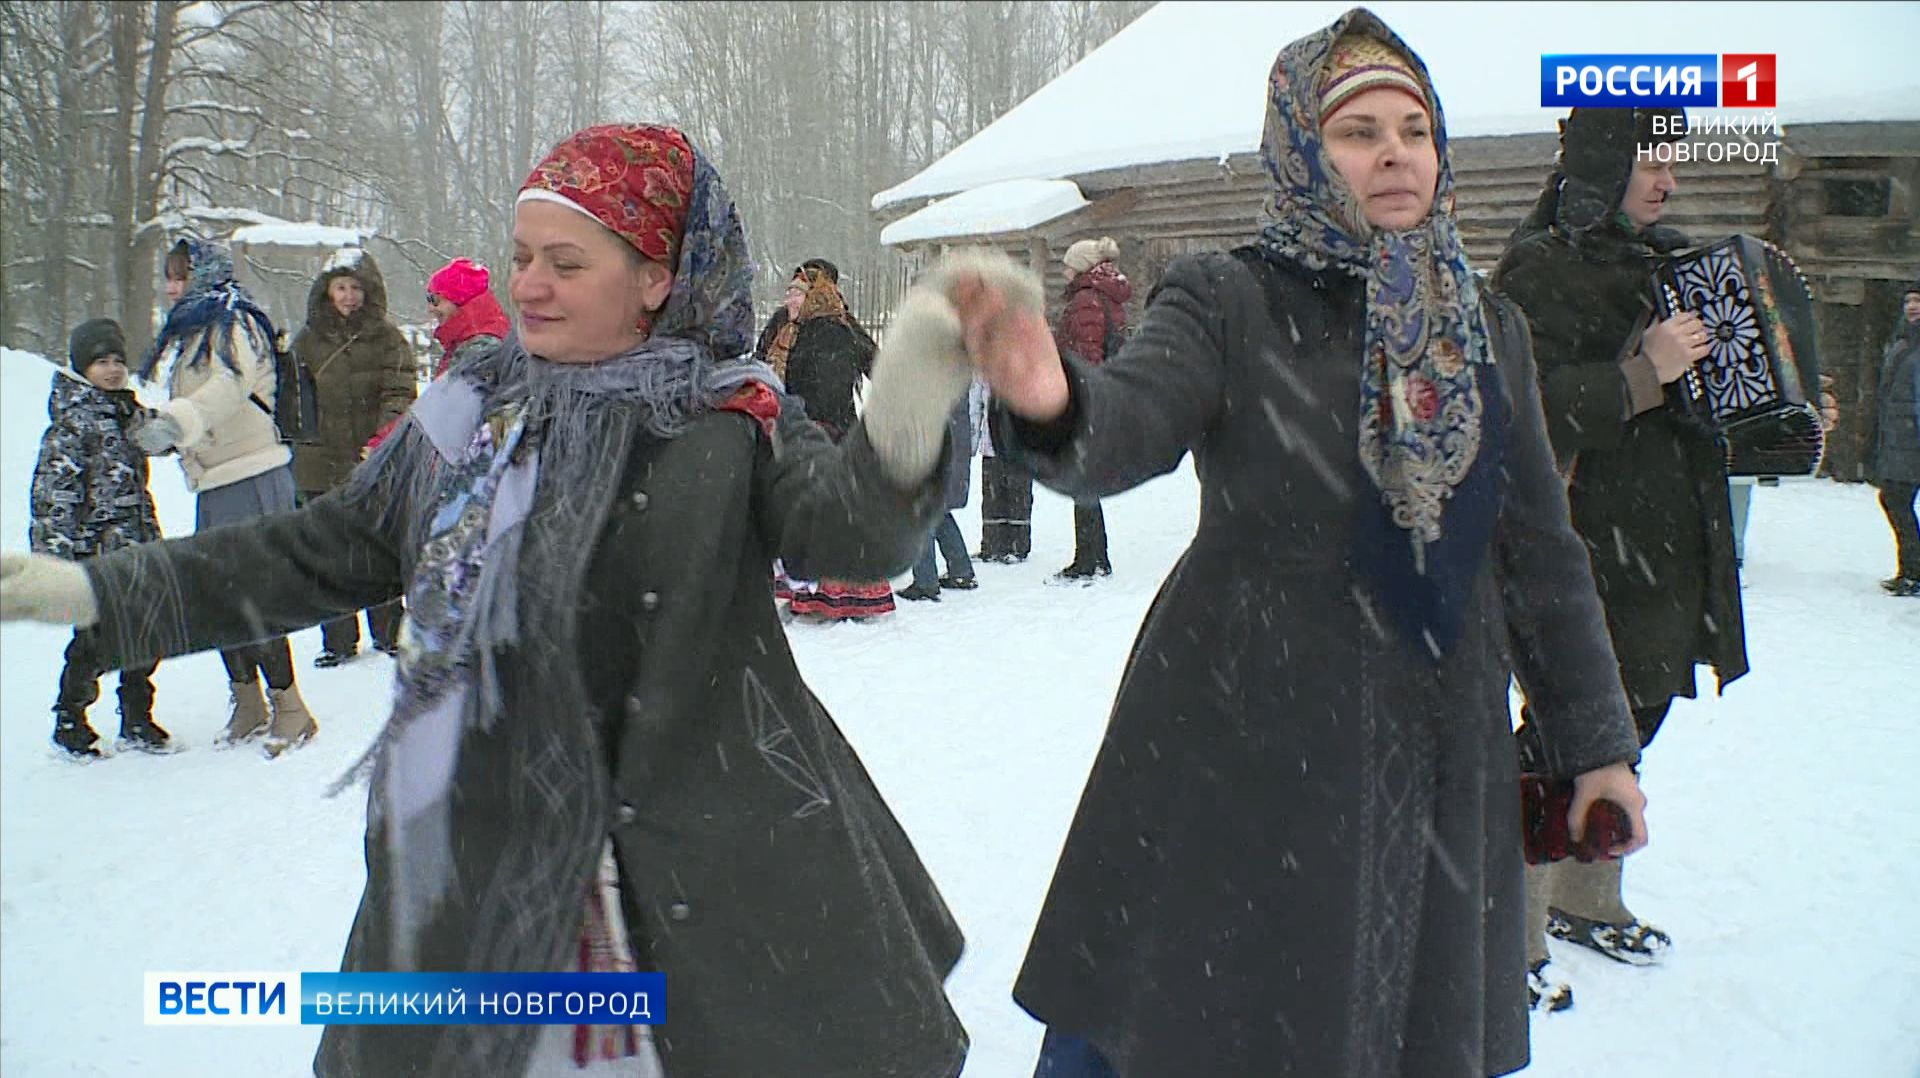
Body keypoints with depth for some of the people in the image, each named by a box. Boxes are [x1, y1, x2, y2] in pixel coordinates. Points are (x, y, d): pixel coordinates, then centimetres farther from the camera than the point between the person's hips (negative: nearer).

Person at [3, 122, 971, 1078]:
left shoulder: (733, 421, -7)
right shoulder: (468, 410, 5)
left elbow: (848, 529, -24)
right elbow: (327, 551, 13)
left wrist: (898, 441, -47)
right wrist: (103, 591, 11)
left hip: (710, 868, -3)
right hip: (476, 866, 4)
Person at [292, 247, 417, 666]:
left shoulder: (386, 336, 1)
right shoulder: (309, 339, 9)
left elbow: (399, 394, -7)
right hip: (320, 464, 3)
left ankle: (389, 631, 20)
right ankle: (338, 639, 16)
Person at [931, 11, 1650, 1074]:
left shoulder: (1485, 328, 9)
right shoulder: (1227, 299, -5)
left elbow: (1541, 551, 13)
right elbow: (1130, 420, -26)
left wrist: (1595, 740, 15)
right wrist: (1052, 403, -49)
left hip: (1435, 756, 5)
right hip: (1243, 739, -4)